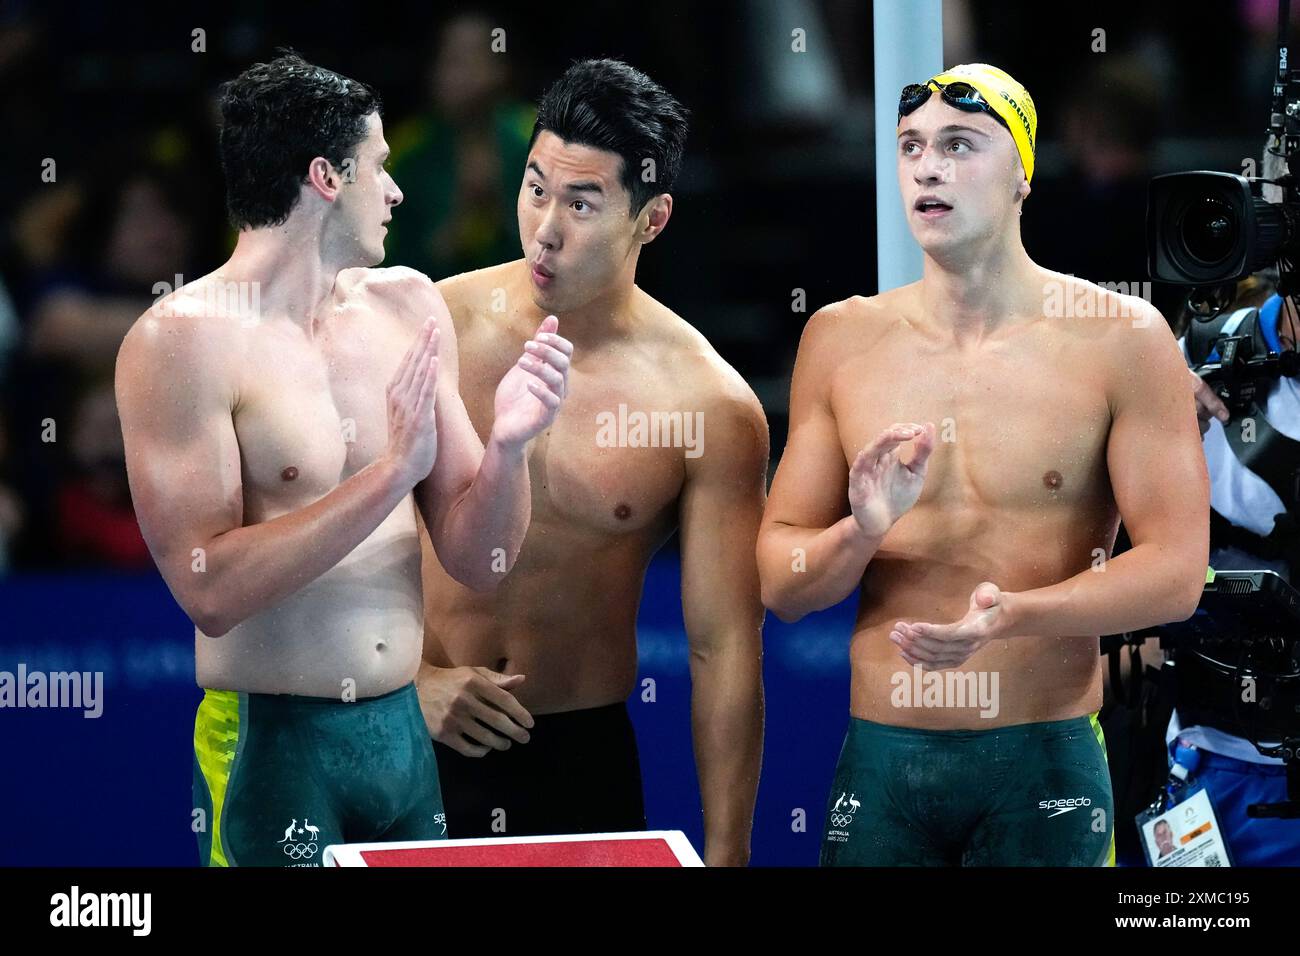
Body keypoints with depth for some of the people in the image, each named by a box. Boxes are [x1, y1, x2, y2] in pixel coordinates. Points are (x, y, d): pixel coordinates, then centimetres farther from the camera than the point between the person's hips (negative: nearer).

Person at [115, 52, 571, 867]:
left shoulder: (408, 307, 6)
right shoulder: (182, 341, -11)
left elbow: (477, 564, 7)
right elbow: (210, 590, -20)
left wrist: (507, 447, -12)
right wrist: (391, 474, -22)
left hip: (405, 732, 5)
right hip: (276, 746, -5)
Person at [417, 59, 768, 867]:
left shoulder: (710, 407, -9)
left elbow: (725, 649, -7)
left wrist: (725, 856, -7)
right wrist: (406, 678, -11)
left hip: (582, 761, -1)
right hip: (410, 744, 1)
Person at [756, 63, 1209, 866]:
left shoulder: (1122, 341, -3)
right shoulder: (841, 341, 5)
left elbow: (1176, 570, -7)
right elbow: (781, 583, 7)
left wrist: (1012, 616, -22)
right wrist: (860, 535, -15)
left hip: (1044, 763, -2)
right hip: (880, 760, 2)